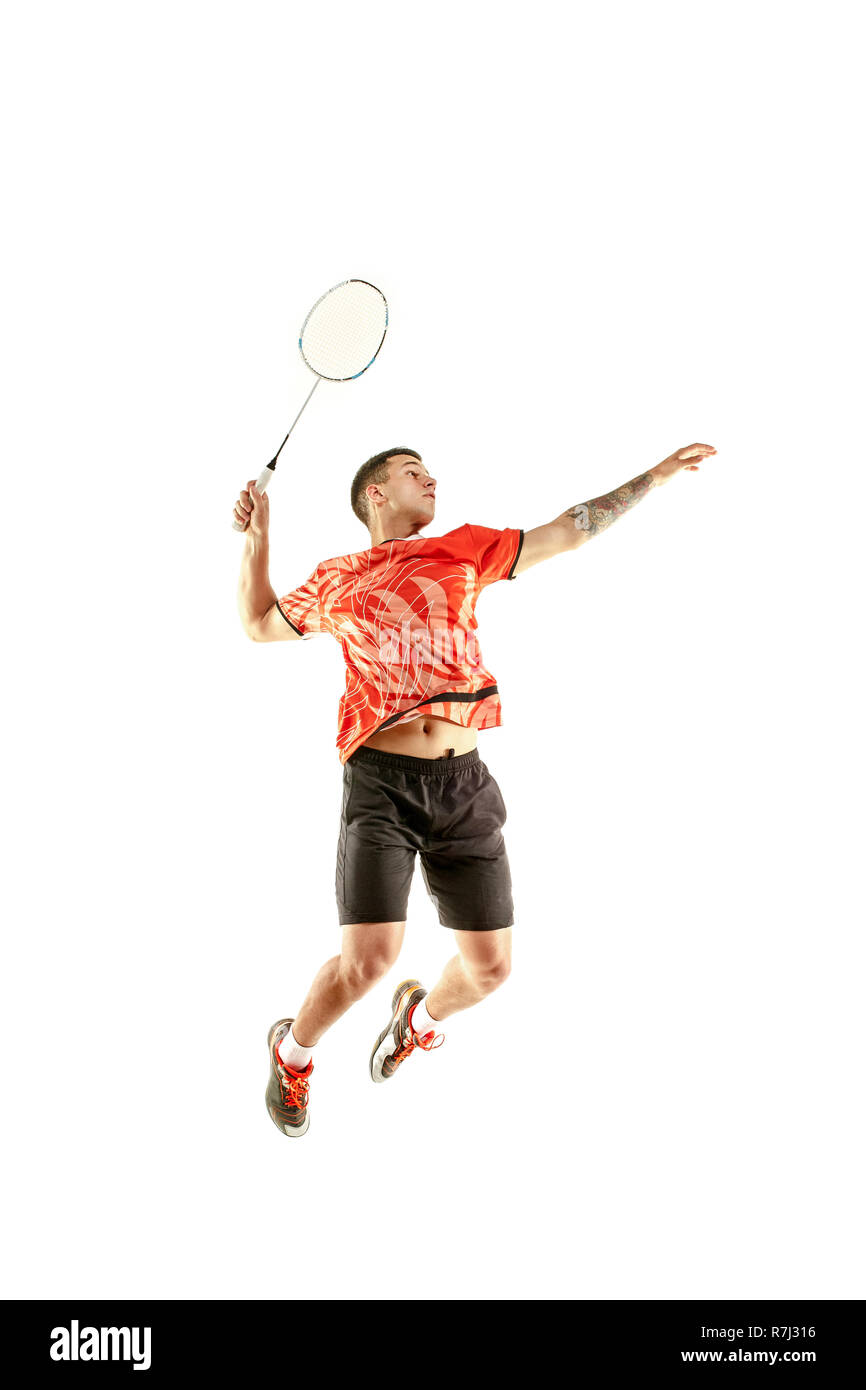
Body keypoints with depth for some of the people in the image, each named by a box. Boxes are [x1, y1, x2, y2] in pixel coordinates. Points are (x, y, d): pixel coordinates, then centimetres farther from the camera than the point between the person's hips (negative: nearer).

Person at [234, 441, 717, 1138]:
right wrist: (257, 537, 17)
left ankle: (422, 1015, 39)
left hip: (464, 785, 3)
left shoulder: (463, 551, 15)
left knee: (490, 966, 2)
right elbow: (259, 623, 29)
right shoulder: (335, 581, 13)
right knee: (368, 960, -16)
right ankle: (294, 1049, 17)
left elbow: (570, 530, 18)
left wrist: (660, 472, 19)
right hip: (380, 785, -2)